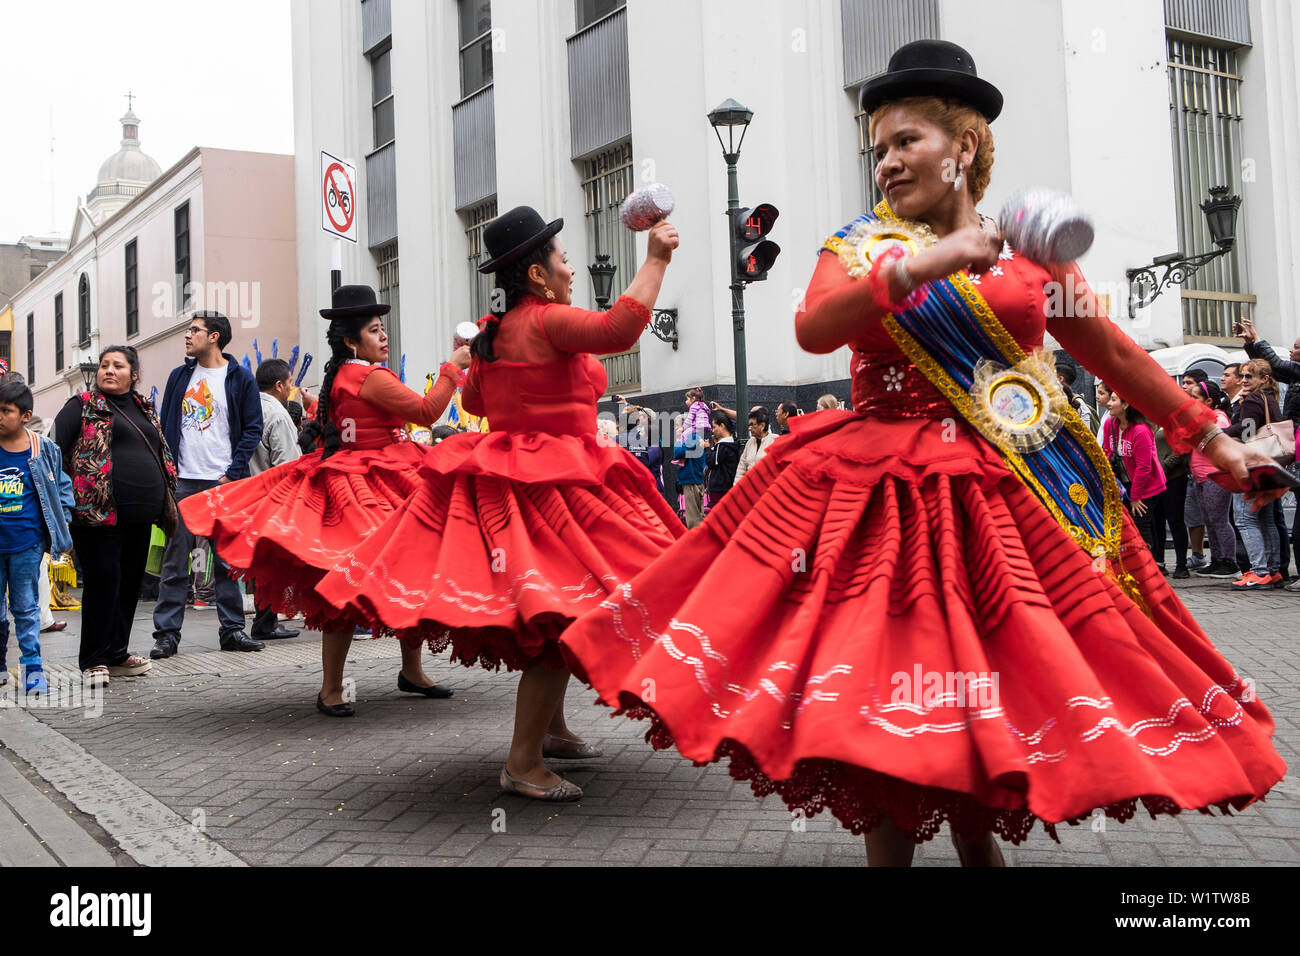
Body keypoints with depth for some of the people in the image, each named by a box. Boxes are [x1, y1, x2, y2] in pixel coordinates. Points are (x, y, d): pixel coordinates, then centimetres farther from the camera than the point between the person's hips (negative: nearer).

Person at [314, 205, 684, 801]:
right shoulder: (546, 322, -13)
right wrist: (656, 260, -19)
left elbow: (474, 399, 28)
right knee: (563, 618, -10)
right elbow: (619, 328, -29)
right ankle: (523, 763, -9)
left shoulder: (493, 331, 14)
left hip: (501, 477, 10)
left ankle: (551, 728, 35)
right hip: (547, 486, -10)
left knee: (546, 620, 21)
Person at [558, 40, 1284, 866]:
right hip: (886, 490, -1)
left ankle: (980, 843, 28)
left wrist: (1209, 436, 17)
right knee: (890, 694, -3)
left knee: (1000, 689, 5)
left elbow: (1112, 353, 15)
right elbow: (813, 330, -15)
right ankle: (890, 850, 15)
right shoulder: (862, 244, 5)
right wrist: (917, 265, -25)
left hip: (1012, 496, 1)